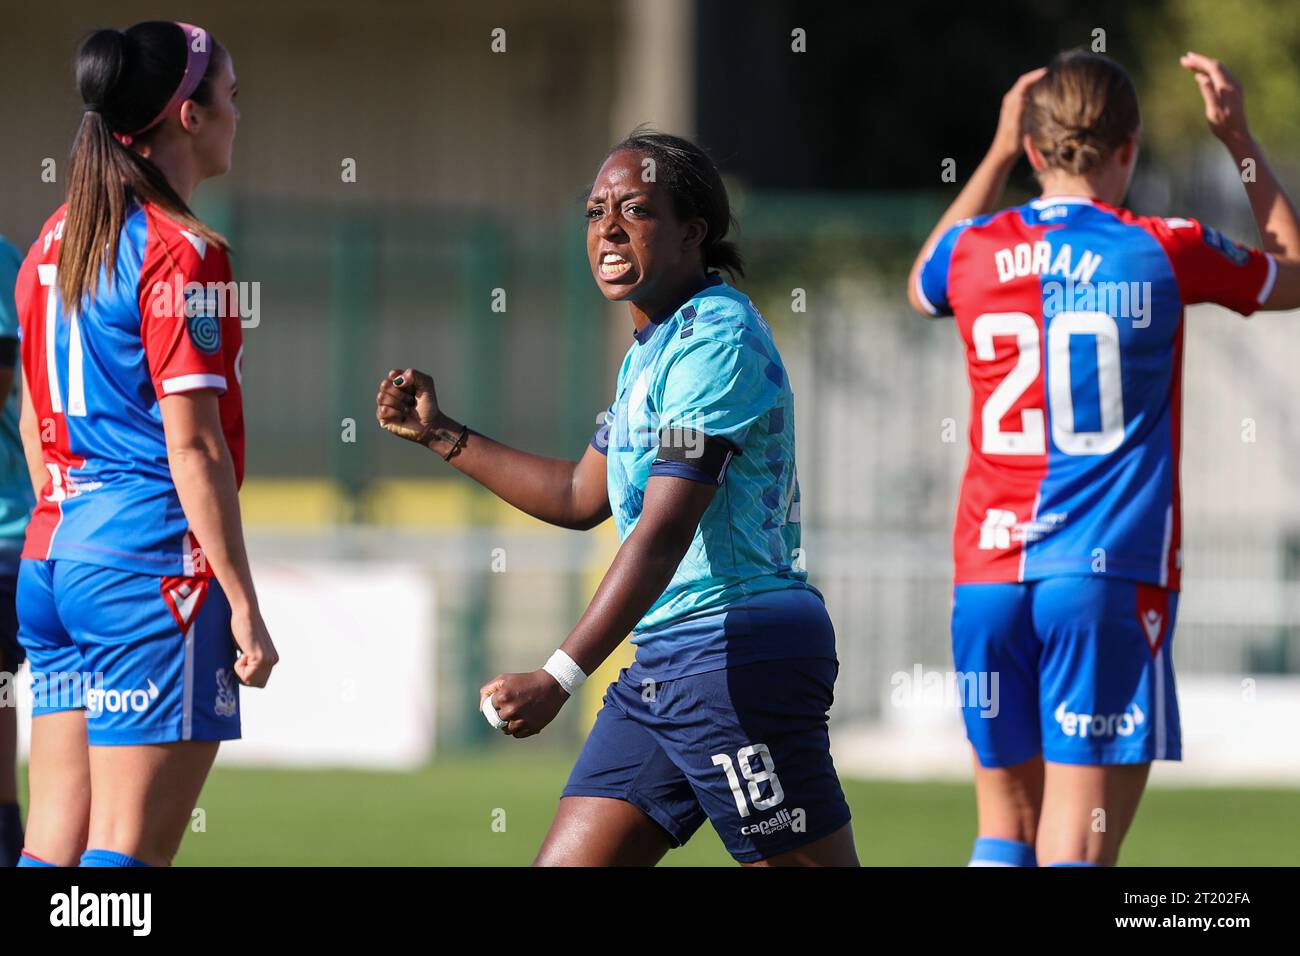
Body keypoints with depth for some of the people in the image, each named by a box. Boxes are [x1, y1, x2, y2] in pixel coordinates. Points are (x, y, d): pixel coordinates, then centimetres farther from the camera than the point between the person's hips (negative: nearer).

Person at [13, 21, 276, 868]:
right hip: (156, 565, -8)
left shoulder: (55, 242, 13)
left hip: (55, 554, 8)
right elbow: (192, 442, -14)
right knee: (129, 845, -7)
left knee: (55, 840, 6)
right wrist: (243, 602, -12)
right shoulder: (182, 254, -11)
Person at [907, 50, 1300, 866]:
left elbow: (923, 288, 32)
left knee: (1008, 829, 15)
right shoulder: (1166, 253, -3)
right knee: (1077, 850, -7)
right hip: (1113, 579, -4)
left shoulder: (975, 251, 5)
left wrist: (998, 154, 32)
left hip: (990, 576, 4)